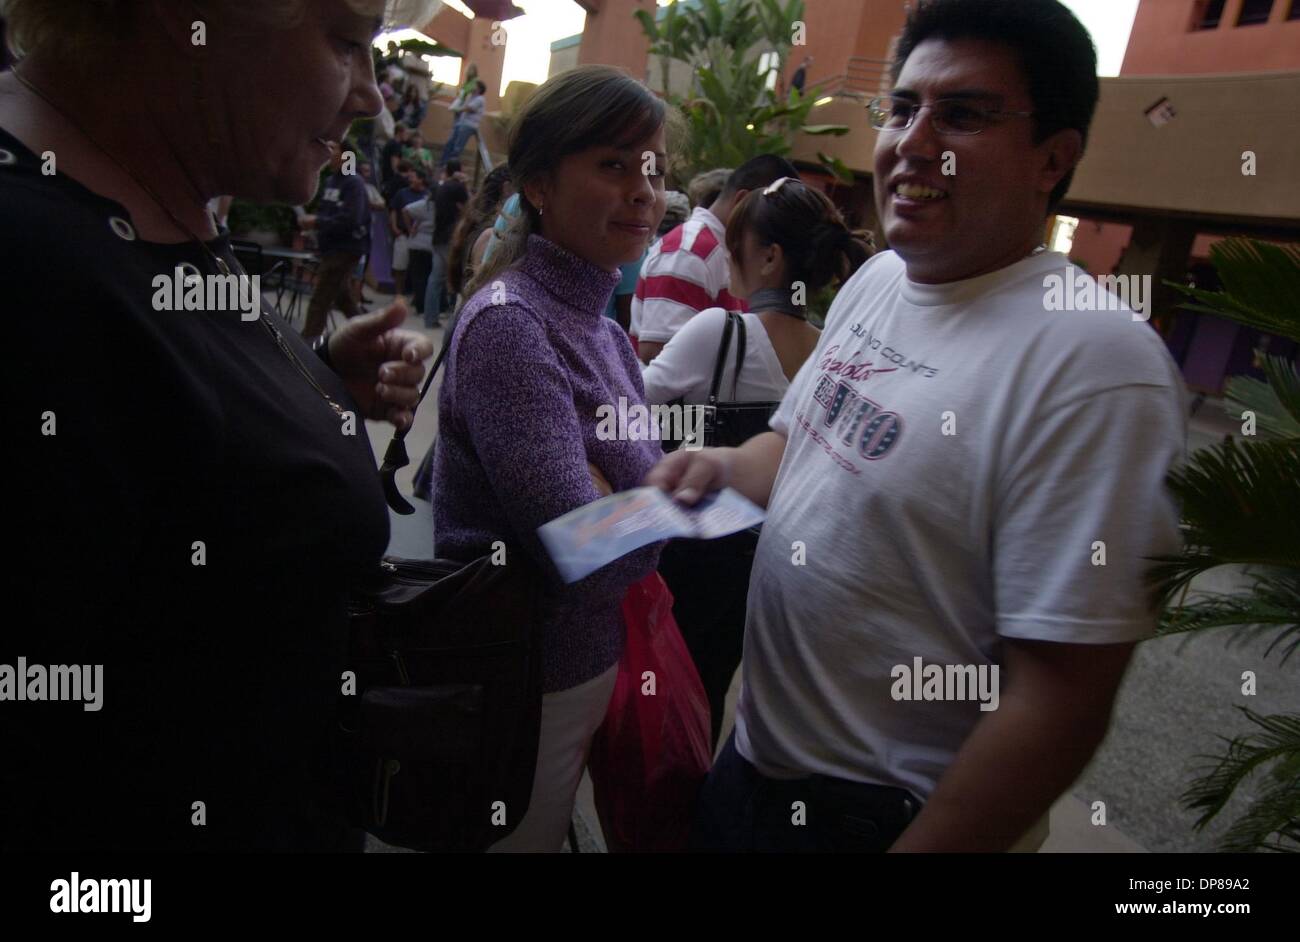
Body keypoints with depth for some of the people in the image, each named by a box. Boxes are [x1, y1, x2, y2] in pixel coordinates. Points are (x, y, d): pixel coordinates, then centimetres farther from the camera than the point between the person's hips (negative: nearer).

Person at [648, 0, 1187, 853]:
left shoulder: (1093, 362, -26)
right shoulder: (875, 279, 0)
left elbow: (1059, 703, -25)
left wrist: (918, 845, -19)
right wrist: (729, 468, -7)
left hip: (885, 813, -7)